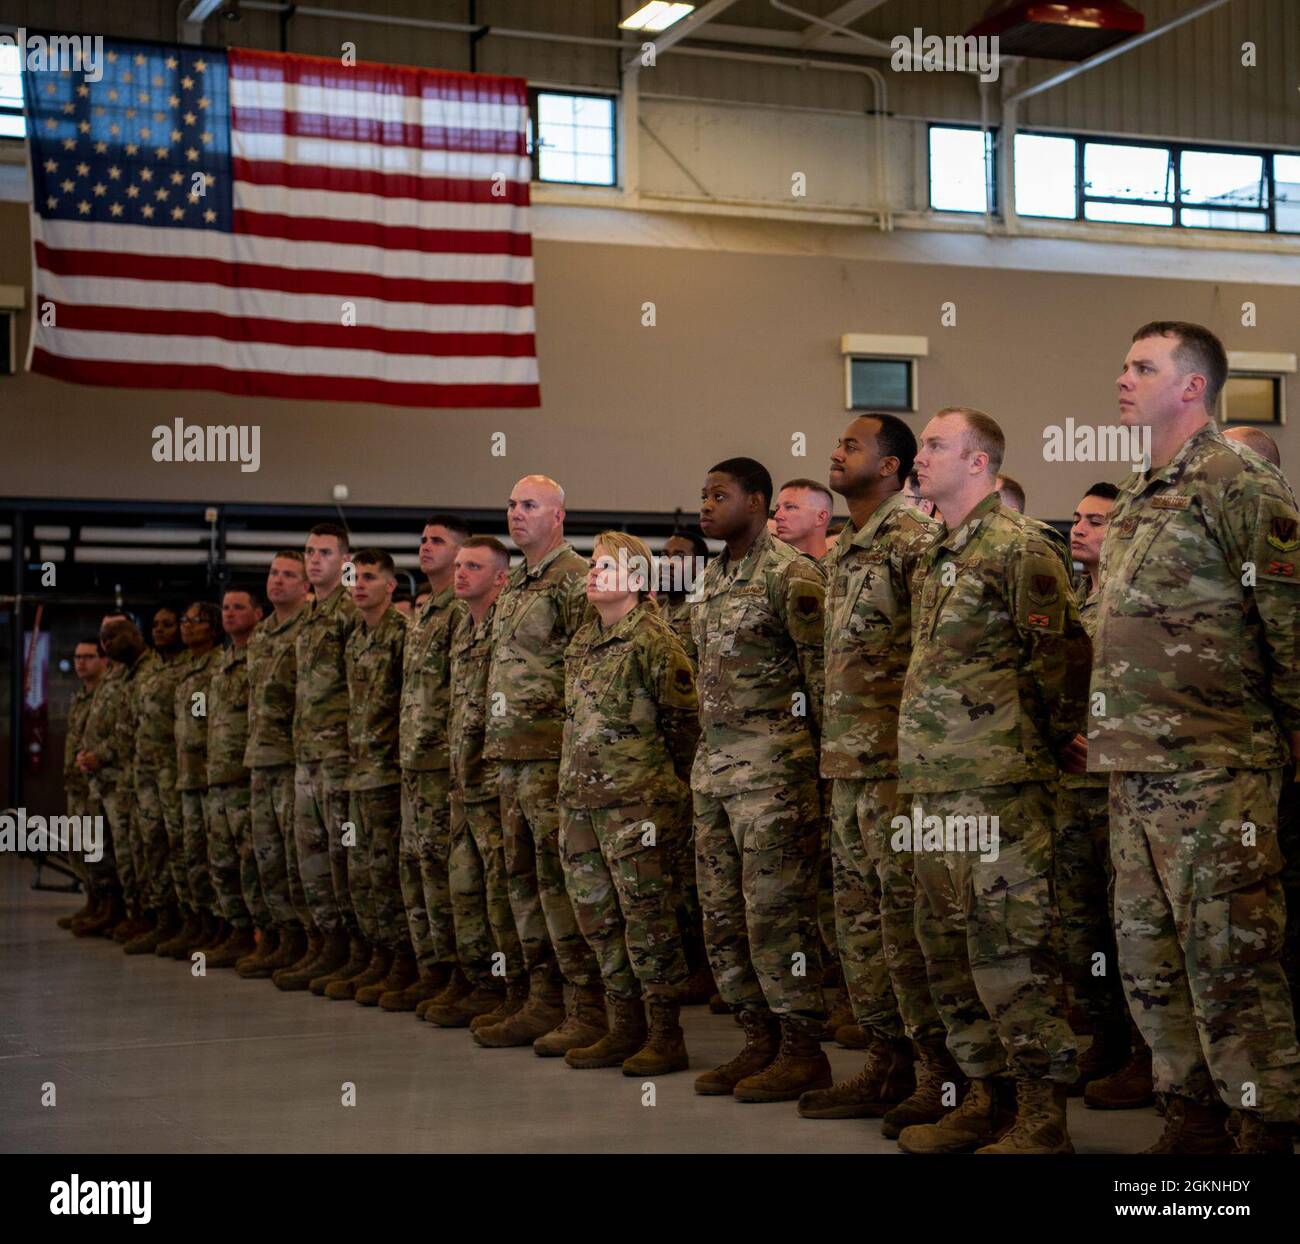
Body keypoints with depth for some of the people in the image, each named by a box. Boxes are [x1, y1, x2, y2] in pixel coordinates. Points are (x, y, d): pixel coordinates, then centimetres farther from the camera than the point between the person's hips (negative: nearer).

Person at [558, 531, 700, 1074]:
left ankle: (666, 1037, 3)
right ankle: (624, 1028, 22)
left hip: (635, 802, -8)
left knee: (647, 916, -4)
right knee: (597, 915, 12)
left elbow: (683, 721, -7)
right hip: (579, 800, 9)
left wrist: (664, 786, -3)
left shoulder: (653, 640, -9)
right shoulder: (582, 642, 15)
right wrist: (574, 783, 17)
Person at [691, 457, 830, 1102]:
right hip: (714, 766, 9)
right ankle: (759, 1042, 18)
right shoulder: (710, 581, 17)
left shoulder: (791, 574, -9)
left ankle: (803, 1051, 1)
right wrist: (705, 757, 19)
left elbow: (824, 671, -11)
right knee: (722, 914, 10)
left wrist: (829, 756, -14)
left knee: (776, 910, -7)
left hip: (772, 764, -9)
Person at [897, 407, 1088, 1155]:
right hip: (935, 788, 9)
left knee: (1011, 951, -7)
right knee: (950, 950, 13)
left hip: (998, 785, -9)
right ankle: (987, 1098, 22)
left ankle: (1044, 1119, -1)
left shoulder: (1017, 546, -8)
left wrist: (1055, 740, -2)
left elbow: (1063, 653, -11)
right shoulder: (937, 559, 18)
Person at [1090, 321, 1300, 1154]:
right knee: (1148, 952, 12)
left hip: (1214, 766, -9)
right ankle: (1192, 1116, 22)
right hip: (1136, 769, 9)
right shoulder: (1137, 501, 18)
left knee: (1229, 956, -6)